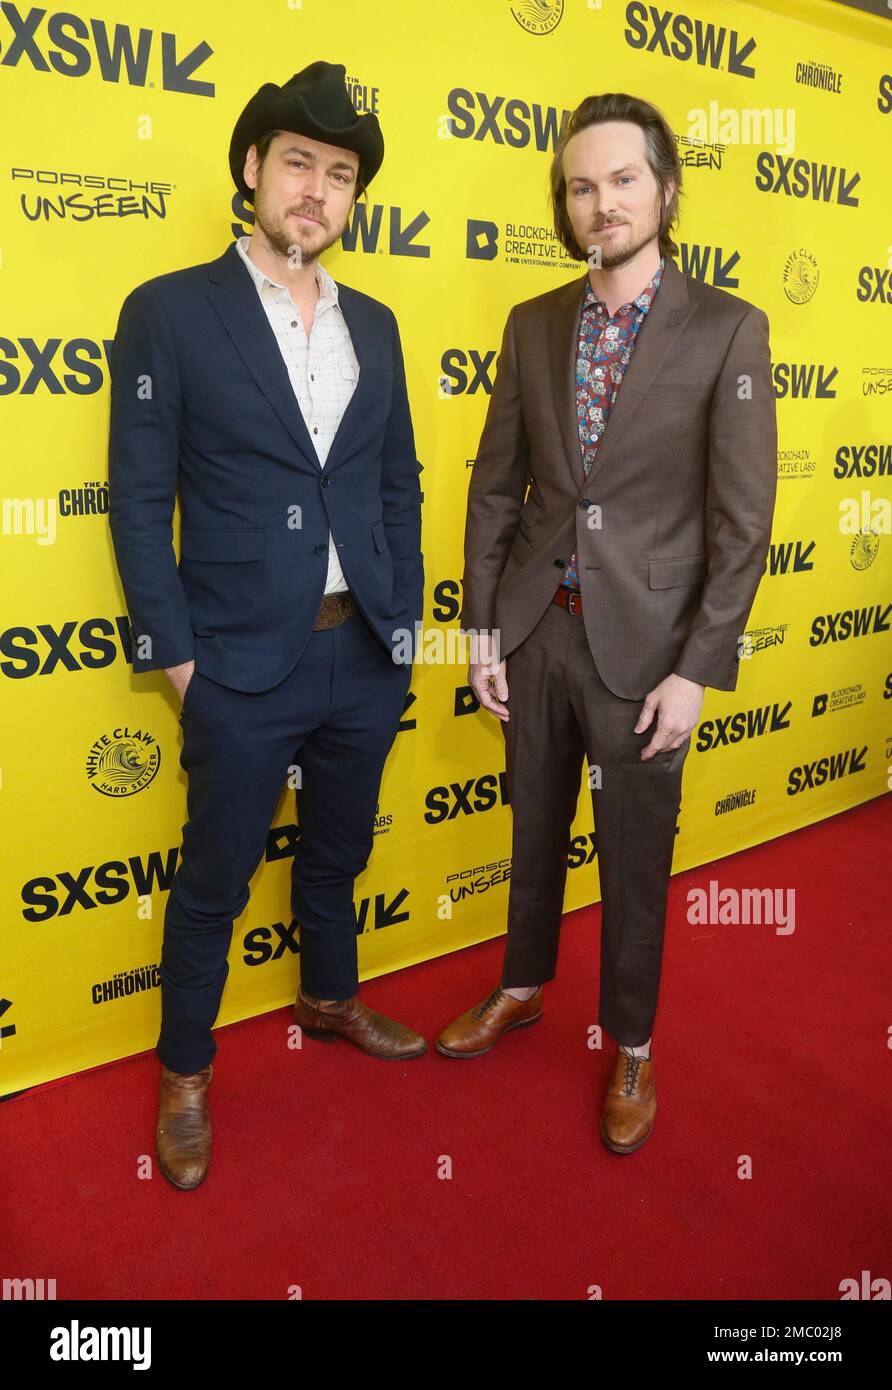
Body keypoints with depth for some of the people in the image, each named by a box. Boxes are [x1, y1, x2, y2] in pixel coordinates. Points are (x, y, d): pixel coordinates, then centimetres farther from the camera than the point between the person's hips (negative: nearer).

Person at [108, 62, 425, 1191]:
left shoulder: (373, 325, 10)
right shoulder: (169, 312, -5)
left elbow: (399, 484, 13)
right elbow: (138, 500, -6)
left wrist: (403, 622, 7)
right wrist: (178, 659, -9)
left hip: (366, 660, 5)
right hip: (243, 669, -4)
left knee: (337, 855, 22)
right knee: (214, 884, 10)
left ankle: (332, 999, 47)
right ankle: (184, 1074, 33)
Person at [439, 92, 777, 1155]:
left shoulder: (728, 331, -6)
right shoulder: (532, 326, 5)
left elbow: (742, 521, -8)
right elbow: (495, 486, 7)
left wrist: (696, 671, -12)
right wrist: (482, 627, 2)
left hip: (642, 643, -3)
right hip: (535, 629, 4)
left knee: (635, 858, 10)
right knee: (535, 832, 20)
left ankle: (631, 1046, 33)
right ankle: (522, 989, 44)